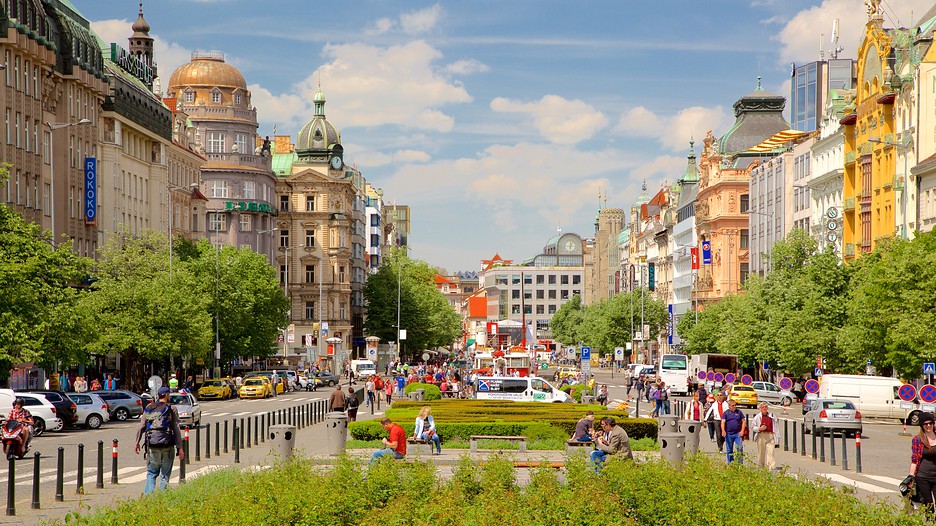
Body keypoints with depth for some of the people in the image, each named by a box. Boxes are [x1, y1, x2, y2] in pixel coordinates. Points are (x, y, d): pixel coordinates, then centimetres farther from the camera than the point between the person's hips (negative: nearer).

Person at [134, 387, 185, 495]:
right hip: (167, 445, -2)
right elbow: (176, 430, -4)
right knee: (165, 475, 7)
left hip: (152, 445, 2)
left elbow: (141, 426, 6)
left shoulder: (149, 408, 7)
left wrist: (137, 442, 14)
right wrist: (180, 448, -4)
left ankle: (148, 495, -2)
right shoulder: (171, 409, -1)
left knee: (151, 473, 12)